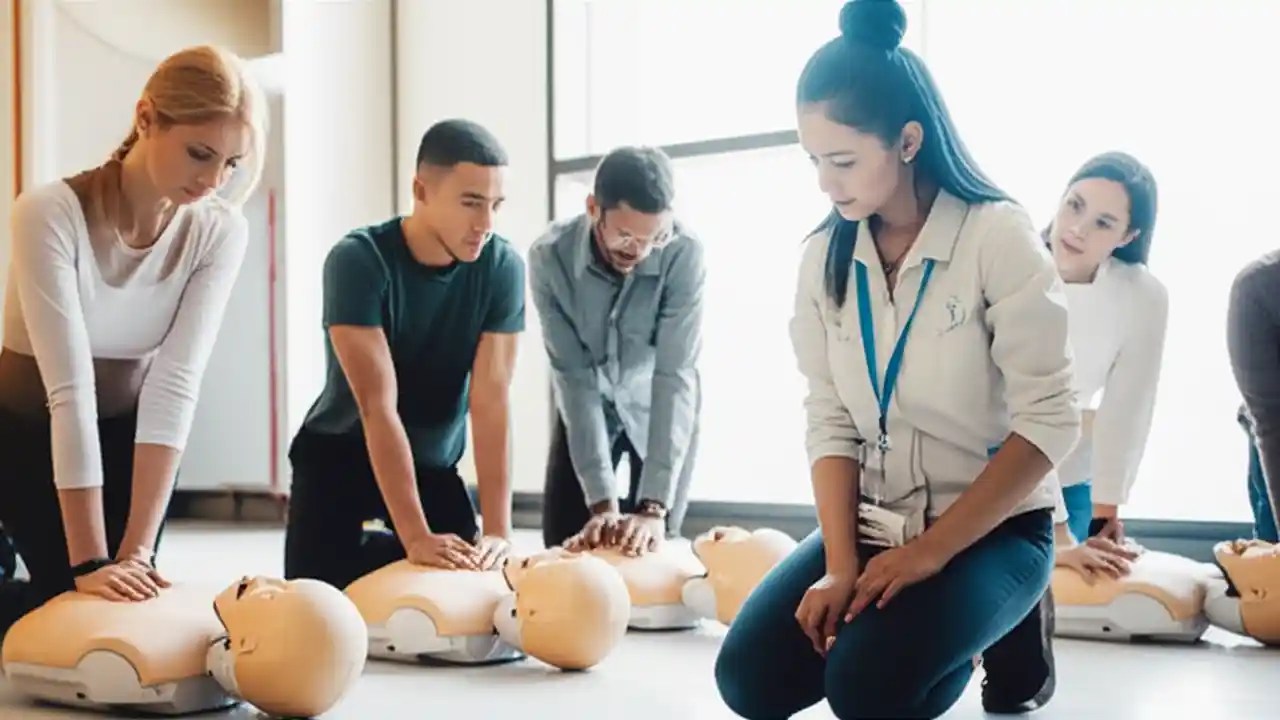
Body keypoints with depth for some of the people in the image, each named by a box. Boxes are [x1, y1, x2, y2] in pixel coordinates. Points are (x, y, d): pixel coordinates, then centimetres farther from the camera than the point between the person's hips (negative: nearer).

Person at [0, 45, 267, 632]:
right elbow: (70, 388, -34)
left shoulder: (220, 232, -18)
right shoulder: (52, 212, -30)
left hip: (126, 435, 3)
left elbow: (175, 385, -24)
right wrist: (89, 560, -36)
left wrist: (137, 549, -31)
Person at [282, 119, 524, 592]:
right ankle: (371, 555, 20)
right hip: (338, 457, -3)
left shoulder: (502, 268, -17)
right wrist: (415, 536, -39)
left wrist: (498, 530, -32)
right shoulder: (358, 260, -26)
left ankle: (379, 555, 20)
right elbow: (378, 405, -32)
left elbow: (491, 400, -22)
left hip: (435, 463, 3)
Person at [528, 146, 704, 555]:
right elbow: (575, 377, -28)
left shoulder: (684, 253, -32)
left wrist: (654, 508, -41)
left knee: (650, 550, -6)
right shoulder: (550, 257, -29)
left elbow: (675, 375, -34)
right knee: (564, 549, -1)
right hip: (585, 409, 1)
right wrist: (602, 503, -35)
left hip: (659, 410, -1)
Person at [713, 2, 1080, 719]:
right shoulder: (825, 257, 0)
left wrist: (929, 552, -21)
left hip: (992, 528, -5)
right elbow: (832, 424, -2)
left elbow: (1047, 424, -17)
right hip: (873, 525, 5)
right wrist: (840, 564, -17)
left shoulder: (1000, 237, -14)